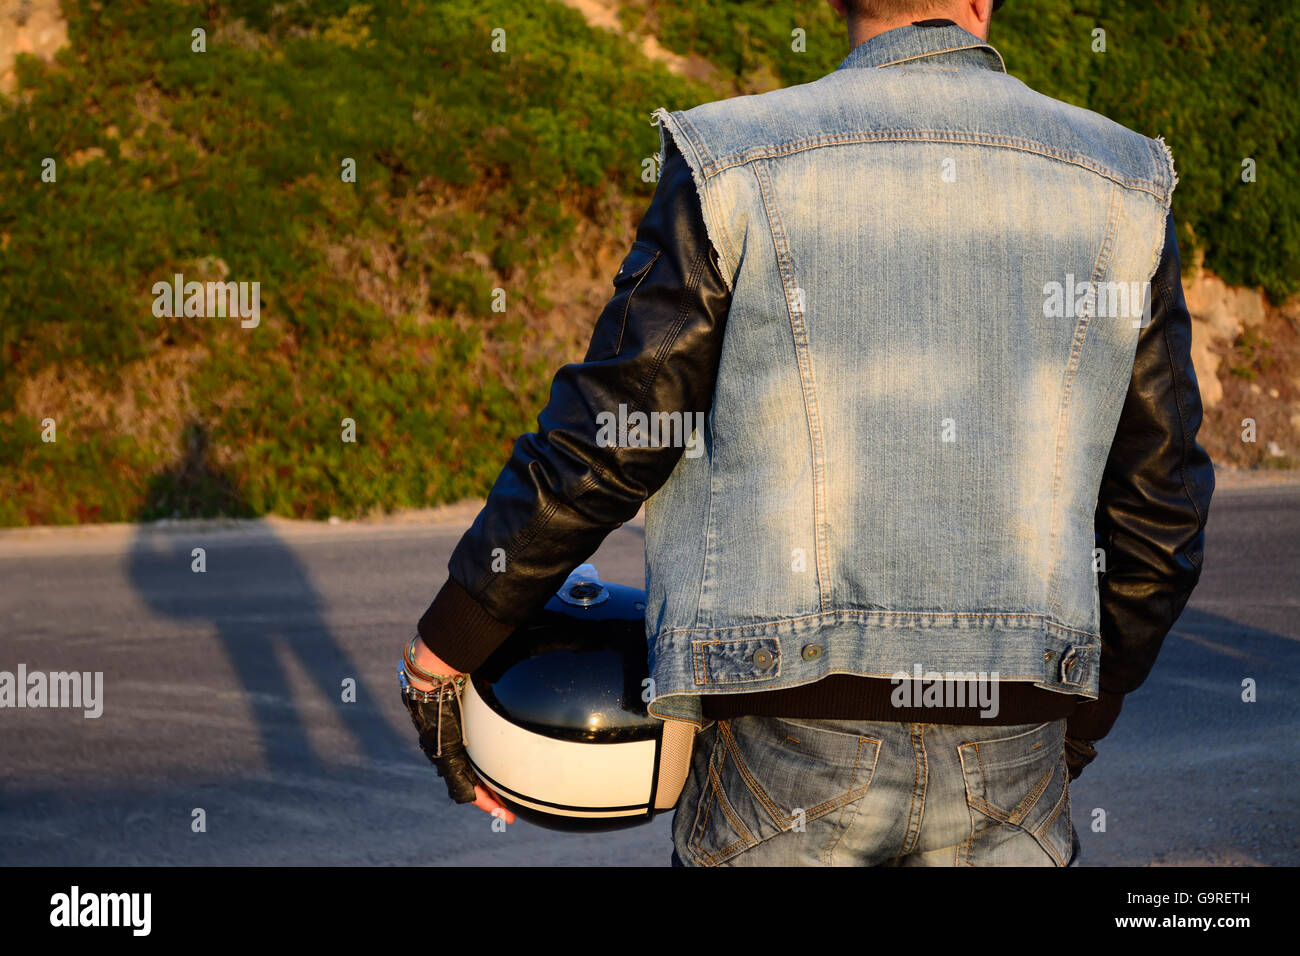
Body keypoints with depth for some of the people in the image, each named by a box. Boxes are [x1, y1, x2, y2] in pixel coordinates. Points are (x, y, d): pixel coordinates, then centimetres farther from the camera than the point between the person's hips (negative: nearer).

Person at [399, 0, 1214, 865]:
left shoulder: (738, 173, -4)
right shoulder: (1121, 188, 4)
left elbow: (597, 446, -5)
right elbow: (1158, 507, 8)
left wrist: (440, 656, 7)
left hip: (788, 733, -2)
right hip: (1004, 750, 2)